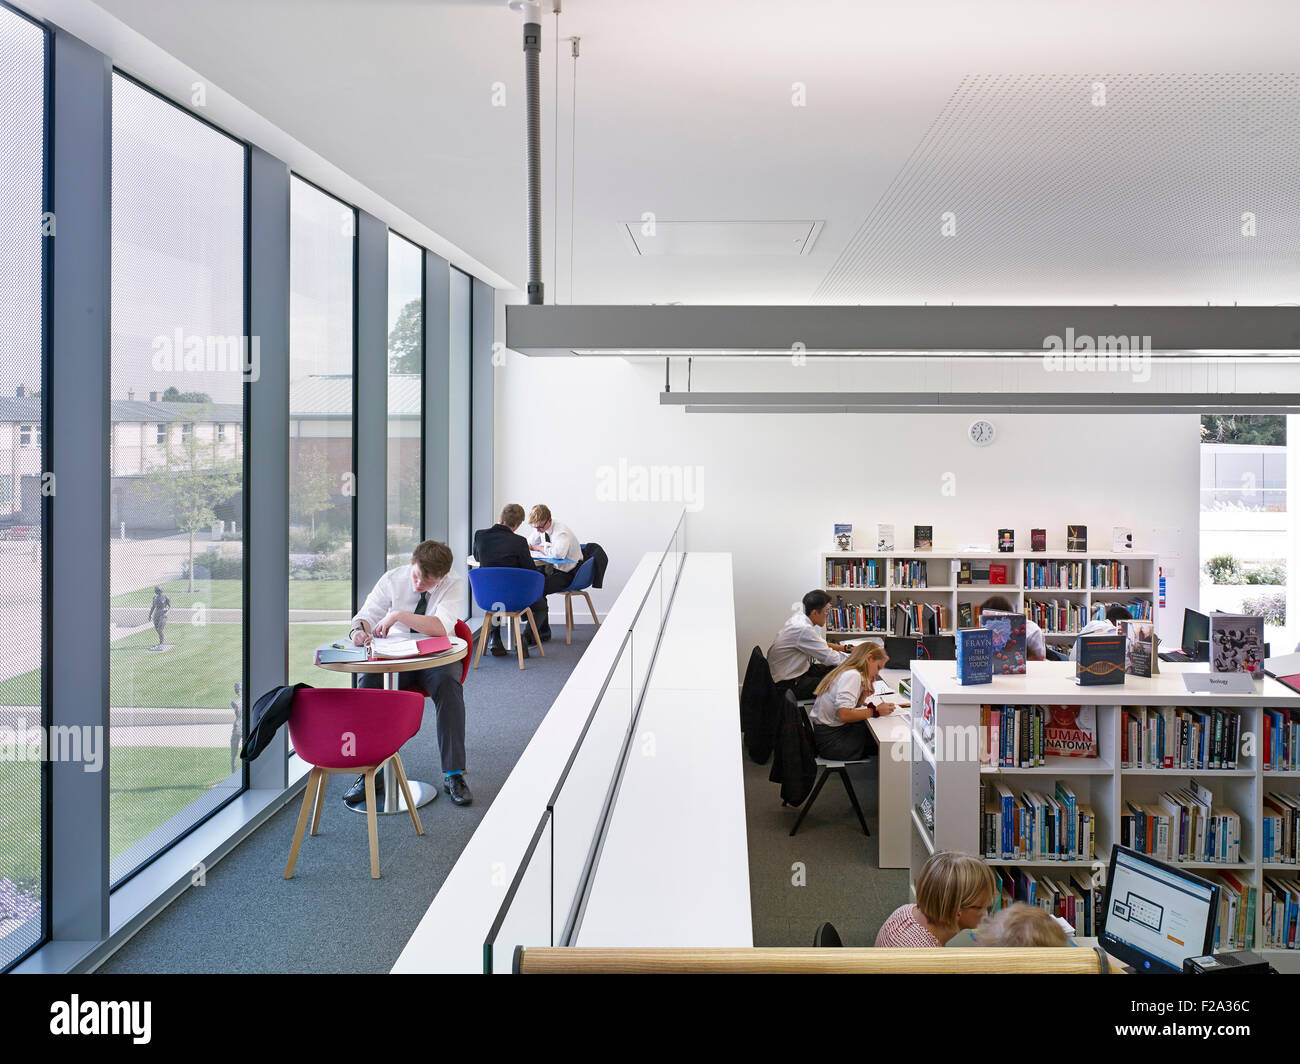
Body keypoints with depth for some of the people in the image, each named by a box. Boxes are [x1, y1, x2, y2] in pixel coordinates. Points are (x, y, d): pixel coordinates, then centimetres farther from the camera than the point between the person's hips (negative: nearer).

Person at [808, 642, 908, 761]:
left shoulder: (846, 671, 12)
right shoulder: (852, 675, -18)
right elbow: (844, 714, -29)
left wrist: (866, 692, 3)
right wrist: (876, 711, -21)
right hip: (831, 741, -9)